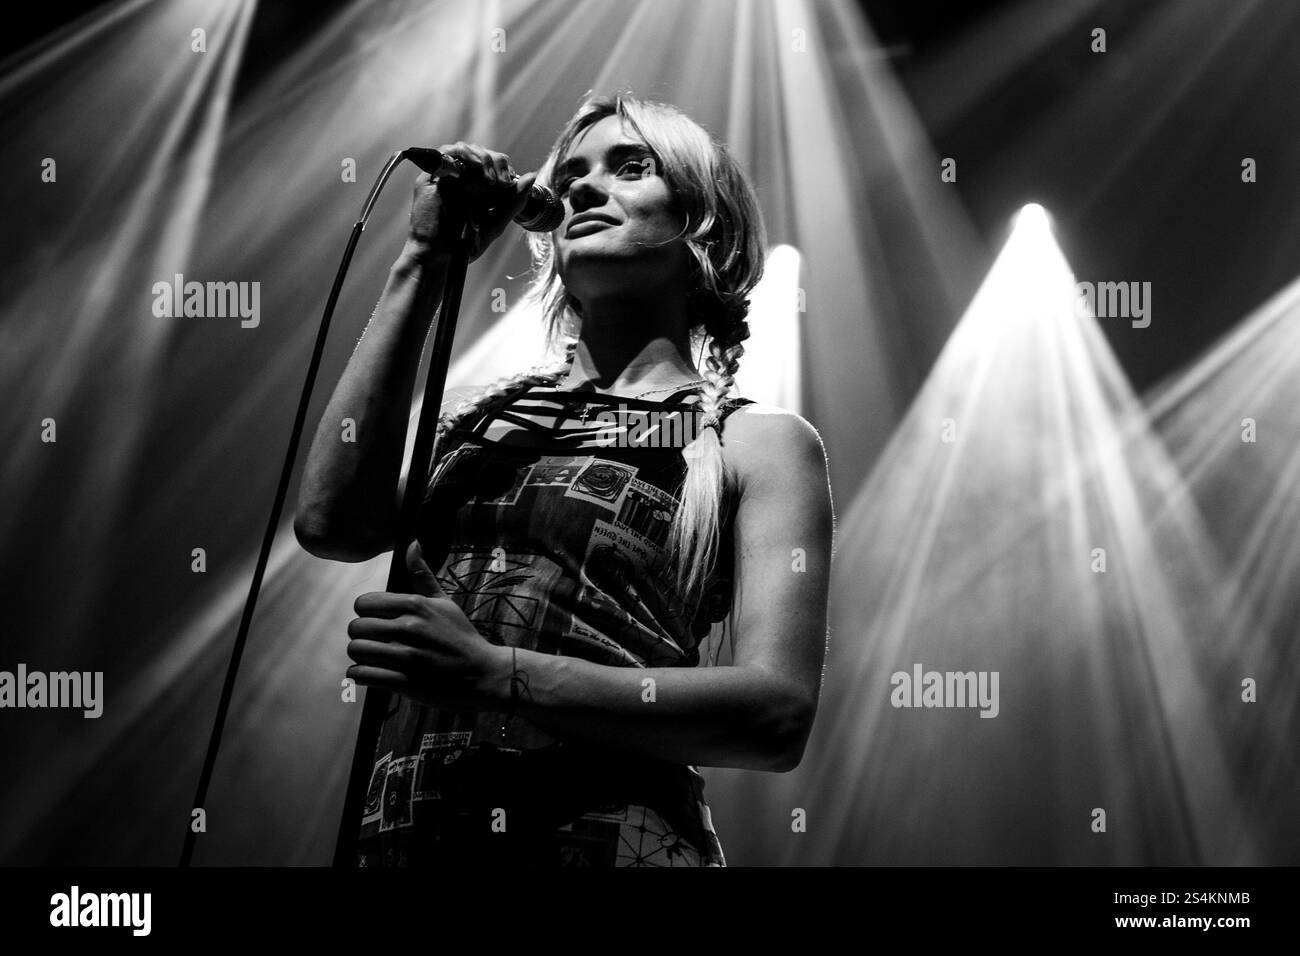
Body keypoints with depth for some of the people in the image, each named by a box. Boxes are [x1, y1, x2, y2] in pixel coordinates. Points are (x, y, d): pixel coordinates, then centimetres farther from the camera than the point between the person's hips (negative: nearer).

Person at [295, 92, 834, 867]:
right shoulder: (495, 413, 14)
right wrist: (425, 264, 1)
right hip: (407, 833, 4)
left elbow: (779, 712, -10)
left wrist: (497, 674, -18)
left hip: (607, 832, -4)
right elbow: (332, 524, -3)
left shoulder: (757, 442, 2)